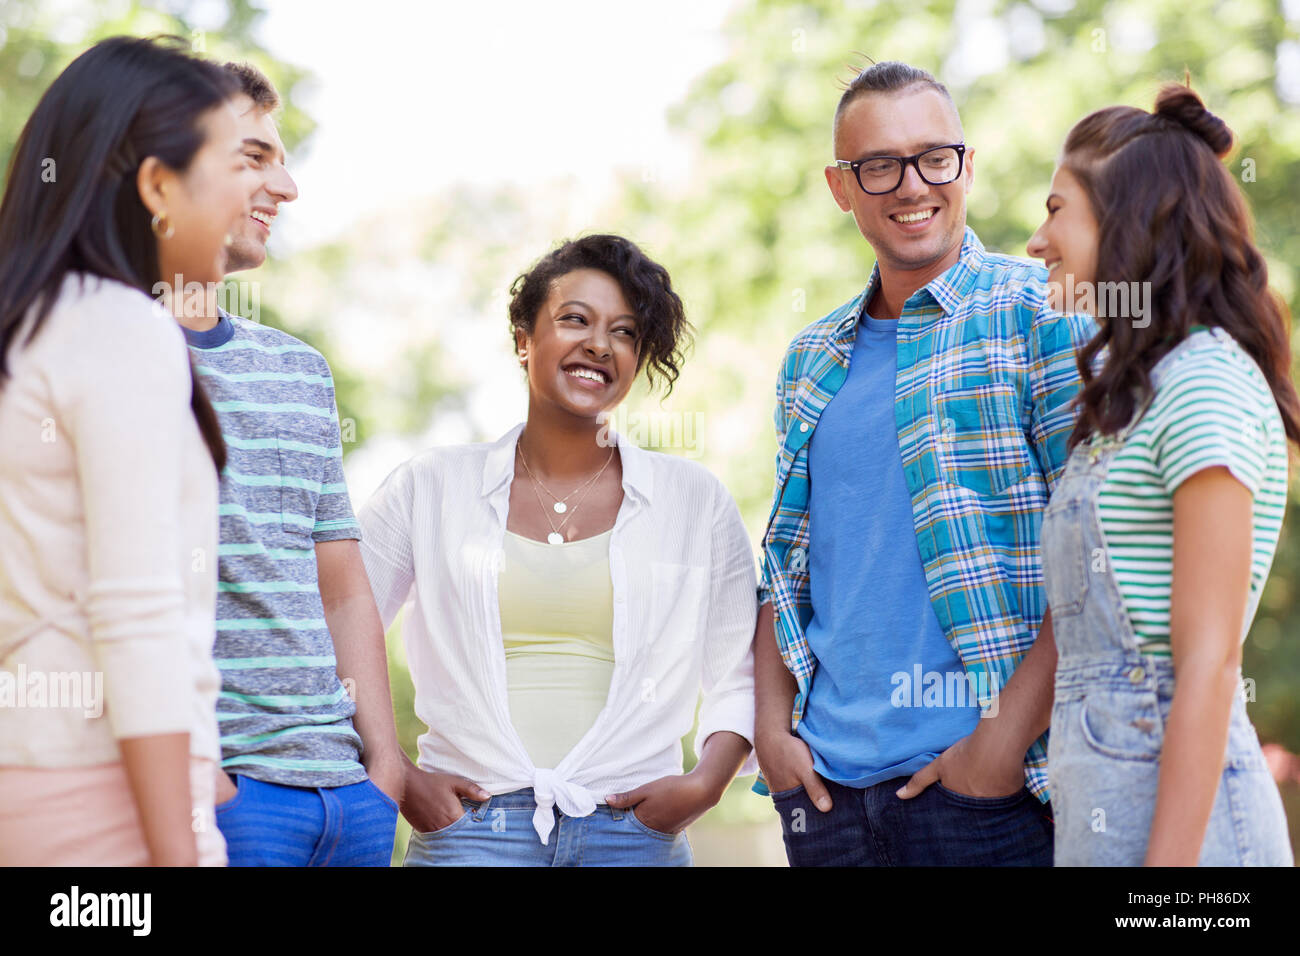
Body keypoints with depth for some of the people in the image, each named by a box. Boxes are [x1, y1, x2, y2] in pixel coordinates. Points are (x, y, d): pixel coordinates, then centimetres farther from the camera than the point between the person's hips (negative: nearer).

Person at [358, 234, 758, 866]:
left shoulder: (696, 501, 9)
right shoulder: (431, 488, 7)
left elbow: (740, 677, 12)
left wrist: (705, 784, -4)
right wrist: (397, 779, -2)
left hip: (632, 831, 1)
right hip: (471, 825, -1)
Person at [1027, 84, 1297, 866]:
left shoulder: (1208, 384, -12)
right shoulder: (1134, 396, 17)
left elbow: (1208, 666, -17)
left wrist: (1167, 861, -20)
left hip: (1176, 804, -9)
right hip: (1101, 802, 9)